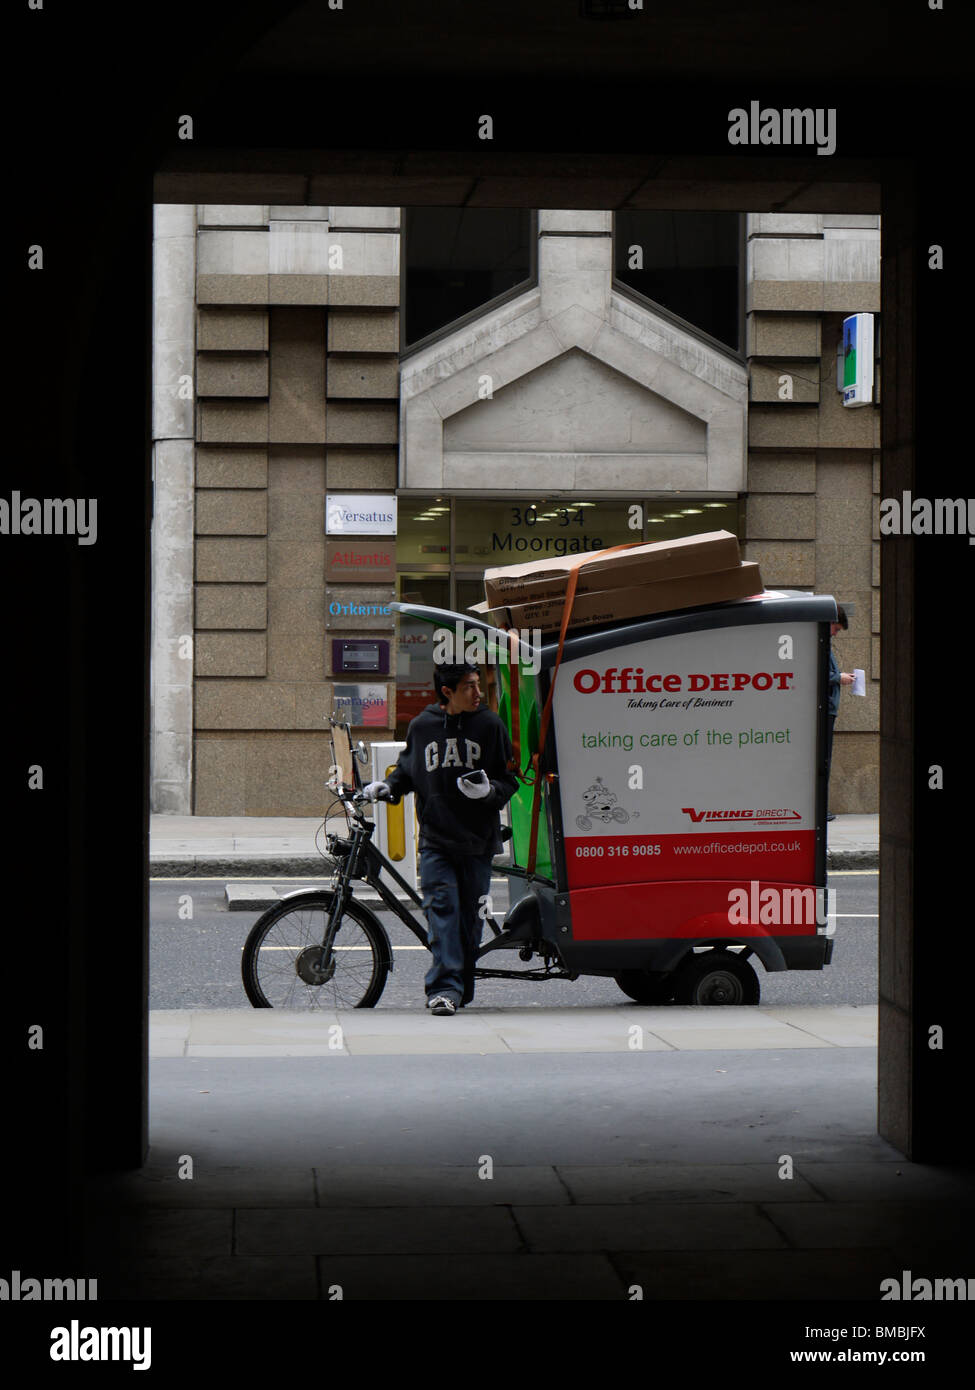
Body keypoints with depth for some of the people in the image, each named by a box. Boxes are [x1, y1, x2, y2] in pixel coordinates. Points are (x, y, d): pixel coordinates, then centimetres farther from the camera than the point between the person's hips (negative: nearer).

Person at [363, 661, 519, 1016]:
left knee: (469, 916, 5)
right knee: (441, 906, -13)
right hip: (435, 840, 0)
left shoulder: (489, 725, 3)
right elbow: (408, 770, 19)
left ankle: (459, 988, 19)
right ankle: (446, 986, -16)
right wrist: (387, 786, 0)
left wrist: (488, 790, -15)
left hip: (477, 840, 0)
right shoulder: (422, 726, 5)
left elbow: (509, 780, 5)